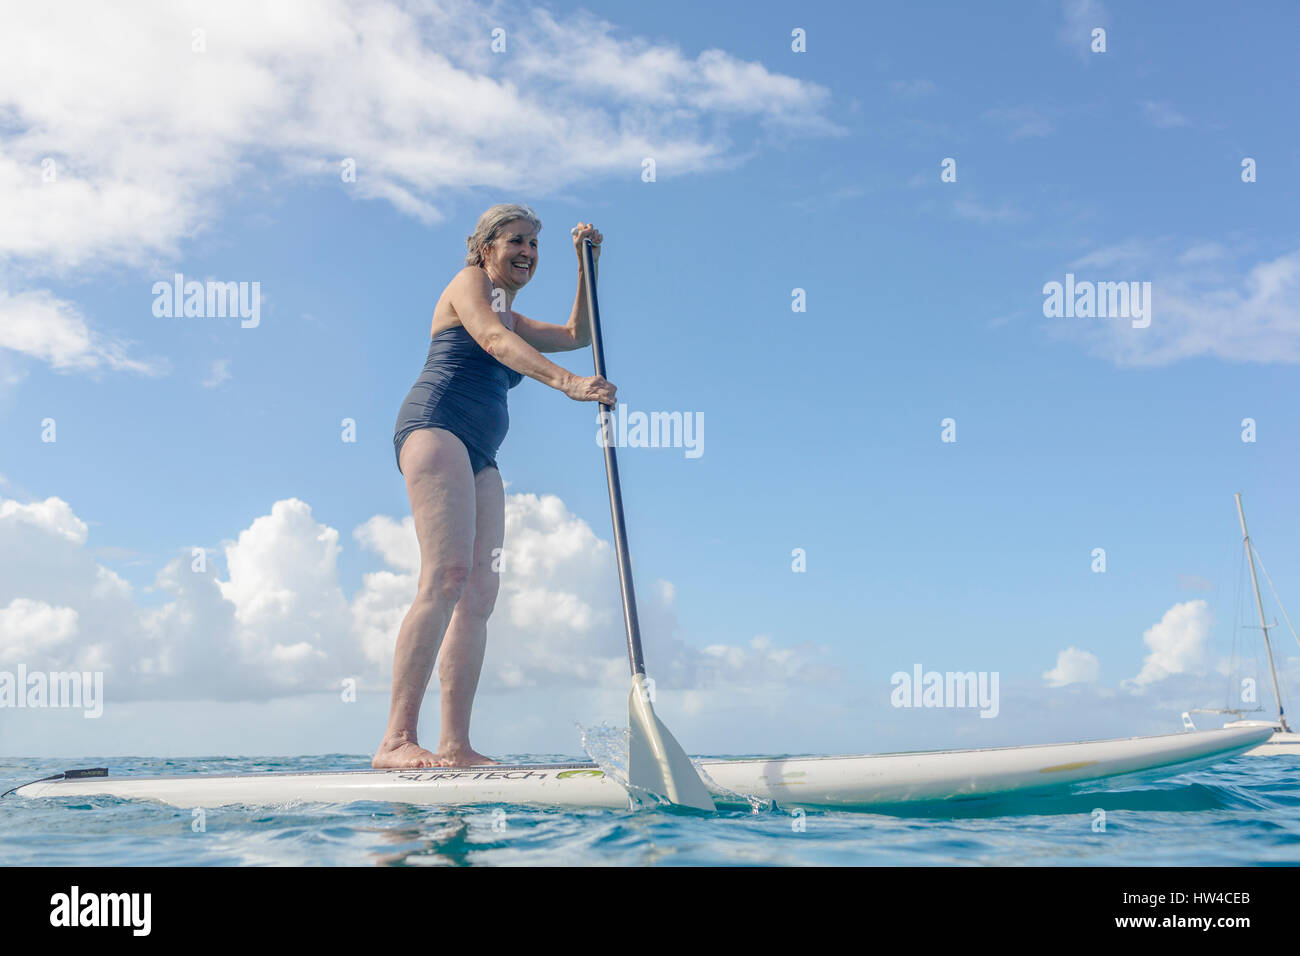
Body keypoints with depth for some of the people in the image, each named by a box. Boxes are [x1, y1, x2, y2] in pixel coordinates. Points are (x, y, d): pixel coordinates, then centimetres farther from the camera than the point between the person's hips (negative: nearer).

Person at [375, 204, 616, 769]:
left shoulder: (513, 319, 33)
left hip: (478, 457, 9)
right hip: (435, 427, -9)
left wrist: (586, 265, 24)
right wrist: (566, 382, -26)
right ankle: (397, 741, -29)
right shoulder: (468, 283, 8)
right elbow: (493, 339, -12)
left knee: (480, 592, -4)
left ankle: (455, 745, -7)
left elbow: (576, 335, 34)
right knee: (447, 576, -24)